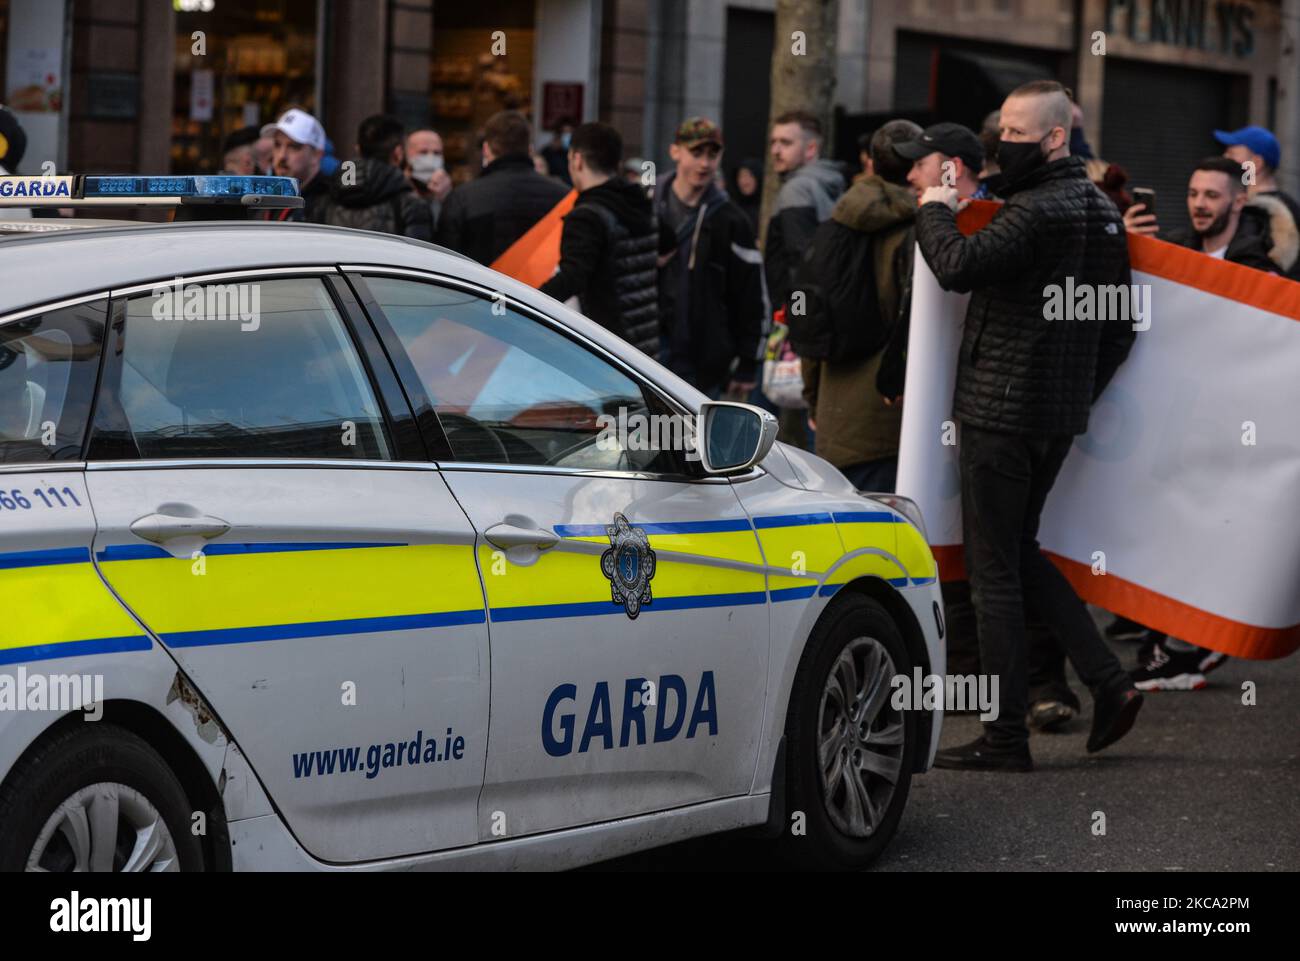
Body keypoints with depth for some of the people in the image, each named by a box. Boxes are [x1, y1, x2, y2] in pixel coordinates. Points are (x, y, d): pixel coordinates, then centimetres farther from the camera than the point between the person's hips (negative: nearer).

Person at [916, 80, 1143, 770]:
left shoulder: (1039, 211, -18)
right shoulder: (1102, 211, 12)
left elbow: (959, 267, -28)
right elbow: (1120, 326, 16)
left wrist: (934, 212, -10)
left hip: (1003, 412, -9)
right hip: (1062, 415, 9)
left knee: (994, 569, -2)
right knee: (1020, 552, 20)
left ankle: (1006, 736, 1)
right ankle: (1108, 680, 11)